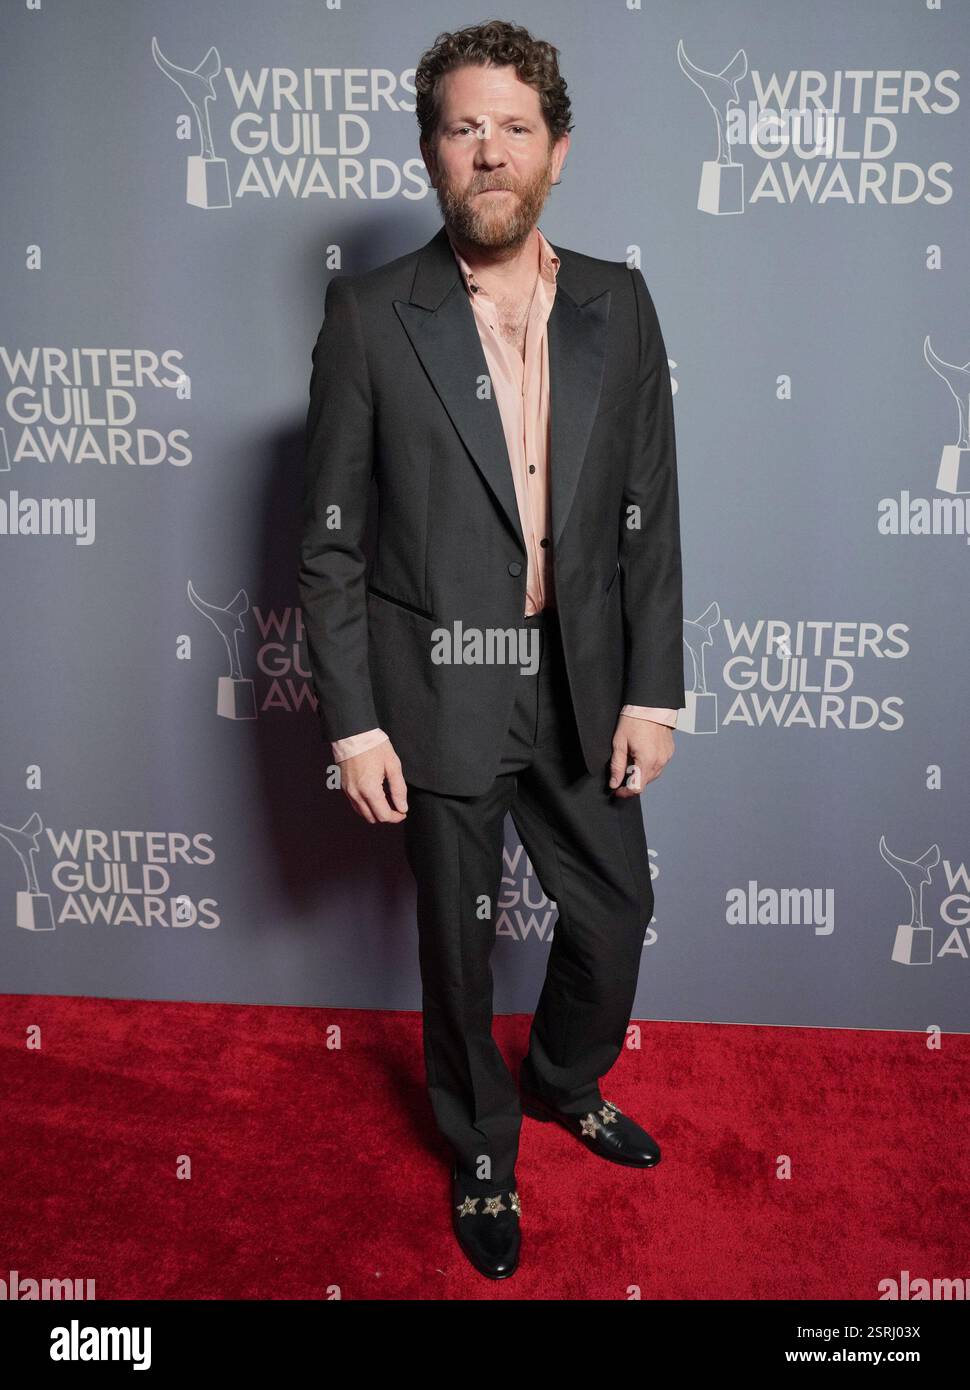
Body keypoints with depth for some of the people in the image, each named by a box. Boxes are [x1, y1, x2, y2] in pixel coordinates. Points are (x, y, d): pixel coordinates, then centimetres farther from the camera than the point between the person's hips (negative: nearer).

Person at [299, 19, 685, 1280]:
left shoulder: (617, 307, 1)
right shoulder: (371, 316, -7)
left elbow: (651, 516, 2)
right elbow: (329, 538, -6)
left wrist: (652, 691, -2)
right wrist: (352, 721, -10)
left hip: (581, 682, 3)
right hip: (439, 689, -3)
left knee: (617, 909, 16)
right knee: (459, 938, 12)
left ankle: (565, 1084, 48)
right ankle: (482, 1150, 40)